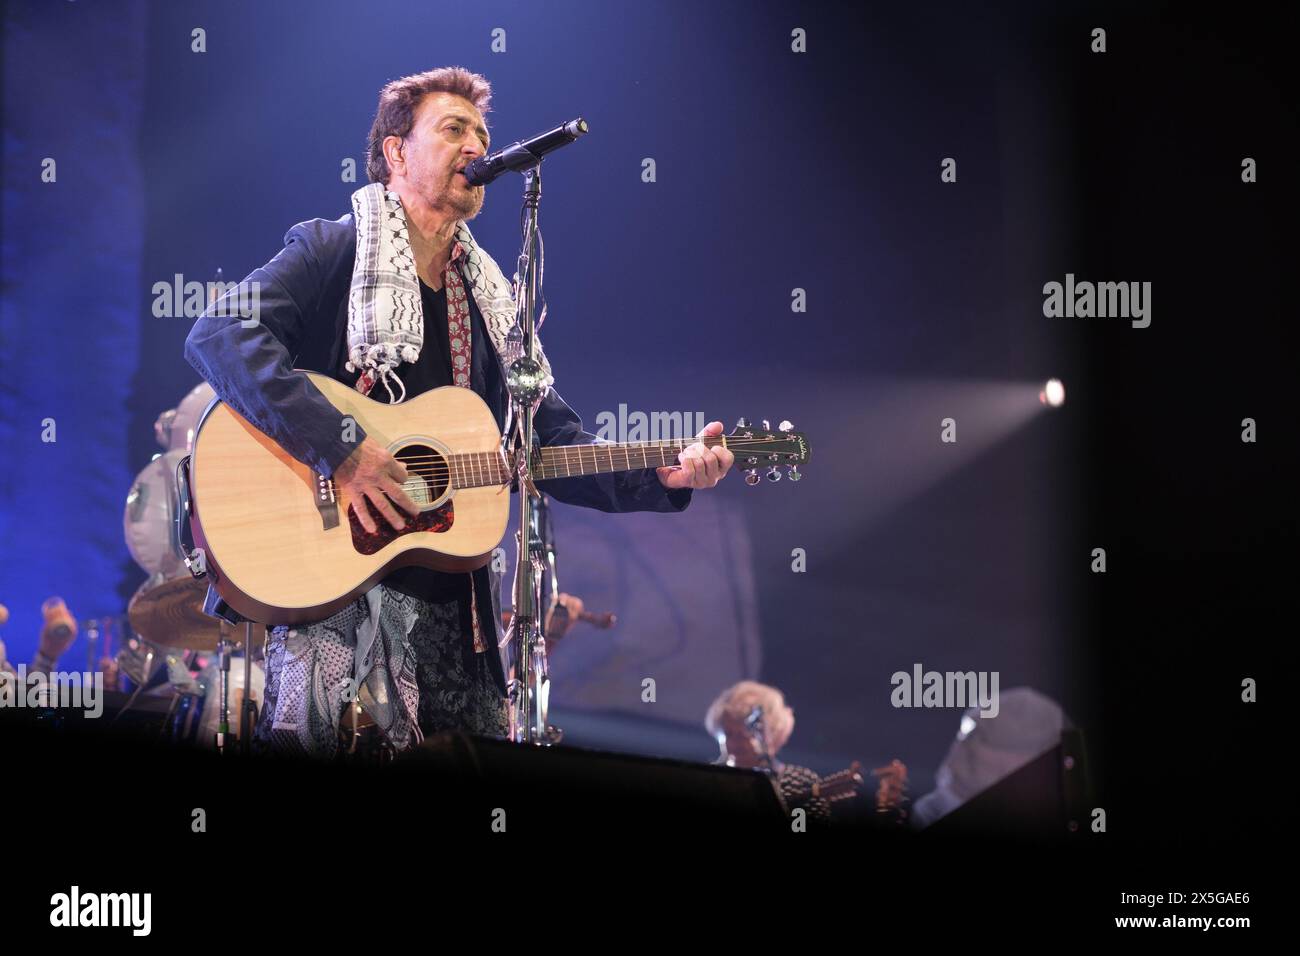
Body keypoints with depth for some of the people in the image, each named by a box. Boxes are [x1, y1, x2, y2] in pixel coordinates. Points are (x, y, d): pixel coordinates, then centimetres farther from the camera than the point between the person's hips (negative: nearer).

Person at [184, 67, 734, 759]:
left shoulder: (487, 299, 20)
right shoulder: (332, 252, -1)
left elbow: (552, 441, 17)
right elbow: (219, 335, -17)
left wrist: (662, 475, -1)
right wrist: (338, 447, -25)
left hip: (455, 606, 6)